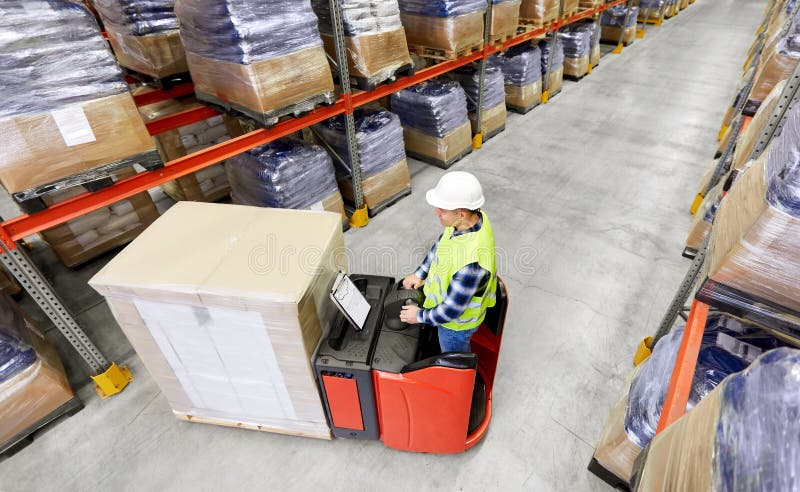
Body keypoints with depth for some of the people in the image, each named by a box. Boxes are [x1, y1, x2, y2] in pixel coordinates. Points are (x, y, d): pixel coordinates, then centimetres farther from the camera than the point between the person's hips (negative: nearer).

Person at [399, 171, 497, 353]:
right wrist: (420, 274, 4)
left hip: (457, 321, -7)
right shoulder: (472, 217, -19)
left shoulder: (472, 260, -46)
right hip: (451, 297, 7)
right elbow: (441, 244, 2)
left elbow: (451, 310, -32)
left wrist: (420, 316, -15)